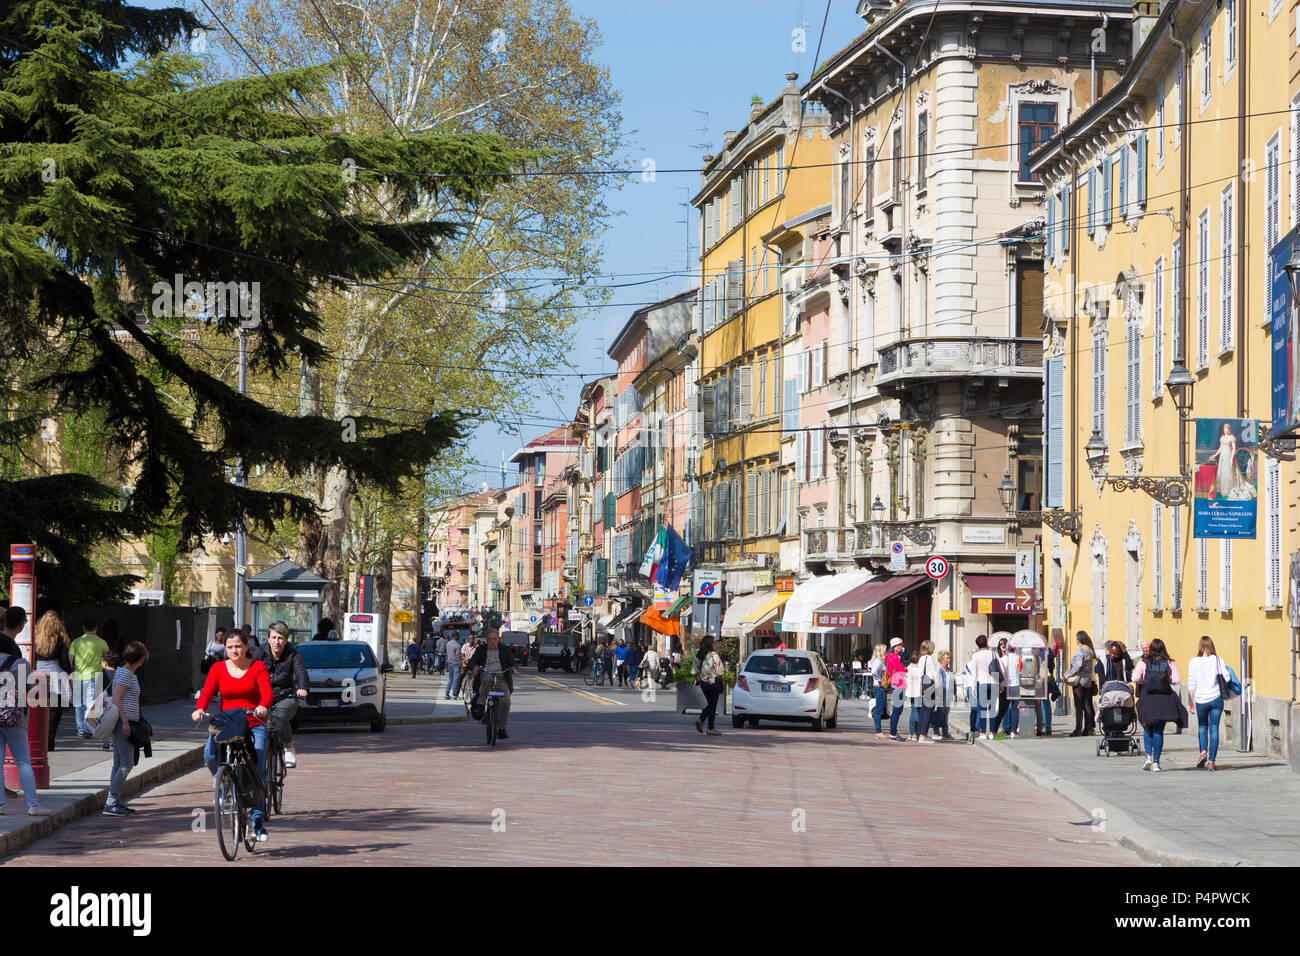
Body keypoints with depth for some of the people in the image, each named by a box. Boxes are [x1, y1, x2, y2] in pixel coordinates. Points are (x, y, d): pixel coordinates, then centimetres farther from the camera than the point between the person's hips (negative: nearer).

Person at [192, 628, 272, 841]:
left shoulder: (258, 667, 2)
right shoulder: (218, 669, 8)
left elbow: (266, 692, -12)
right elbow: (207, 693, -4)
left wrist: (263, 707, -35)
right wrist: (200, 710, -26)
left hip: (254, 724, -1)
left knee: (257, 770, -12)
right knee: (210, 754, -28)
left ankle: (258, 820, -3)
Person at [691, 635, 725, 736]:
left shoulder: (699, 655, 4)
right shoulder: (714, 655, -14)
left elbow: (695, 669, 9)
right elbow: (719, 672, -12)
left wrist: (698, 680, 19)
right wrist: (722, 684, -2)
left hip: (703, 682, 6)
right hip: (714, 681, -6)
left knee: (710, 704, 18)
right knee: (713, 705, 2)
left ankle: (700, 720, -1)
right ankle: (711, 729, 6)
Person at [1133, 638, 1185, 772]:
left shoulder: (1143, 663, 0)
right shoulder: (1169, 663, 2)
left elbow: (1135, 678, -10)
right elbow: (1176, 680, -6)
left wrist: (1145, 680, 9)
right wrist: (1167, 680, 13)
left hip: (1147, 698, 0)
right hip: (1164, 699, 0)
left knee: (1148, 728, 17)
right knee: (1159, 730, 6)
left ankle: (1148, 755, 0)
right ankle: (1156, 762, 1)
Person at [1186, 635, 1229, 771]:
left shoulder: (1193, 662, -4)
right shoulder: (1218, 660, -4)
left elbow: (1191, 685, -2)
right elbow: (1226, 677, -6)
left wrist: (1191, 703, 5)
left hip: (1201, 700, 0)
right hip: (1216, 698, 0)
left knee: (1202, 726, 20)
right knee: (1214, 729, 5)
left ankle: (1203, 751, -1)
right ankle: (1211, 761, 1)